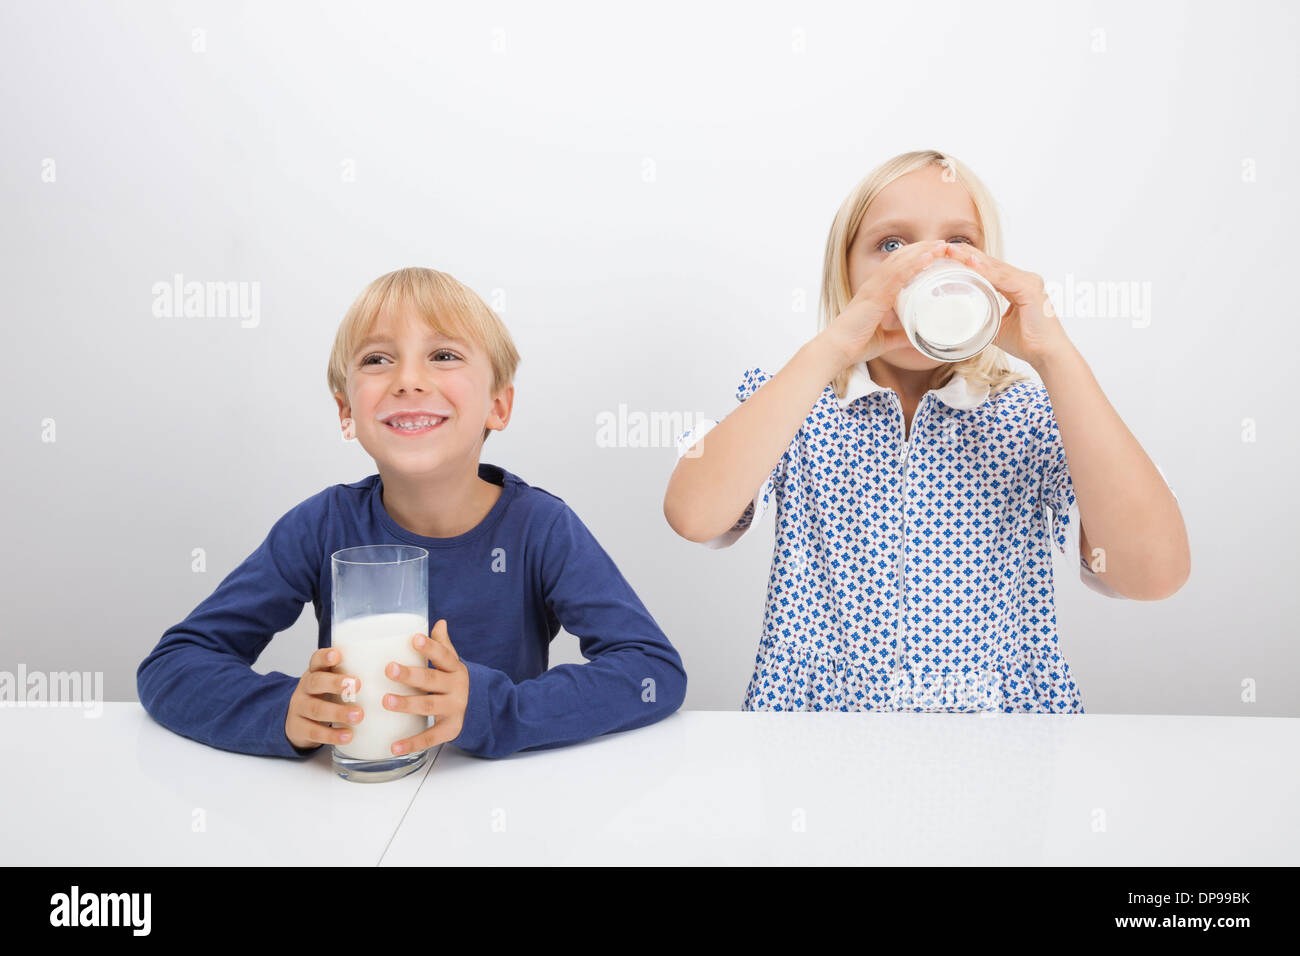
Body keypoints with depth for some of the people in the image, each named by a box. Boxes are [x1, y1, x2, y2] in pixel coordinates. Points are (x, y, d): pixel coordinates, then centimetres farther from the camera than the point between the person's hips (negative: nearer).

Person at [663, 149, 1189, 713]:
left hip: (1001, 707, 1)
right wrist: (830, 348, -21)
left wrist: (1053, 352, -17)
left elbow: (1154, 572, -15)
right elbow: (692, 515, -19)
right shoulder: (789, 405, 1)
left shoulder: (1031, 418, 1)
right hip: (816, 705, 0)